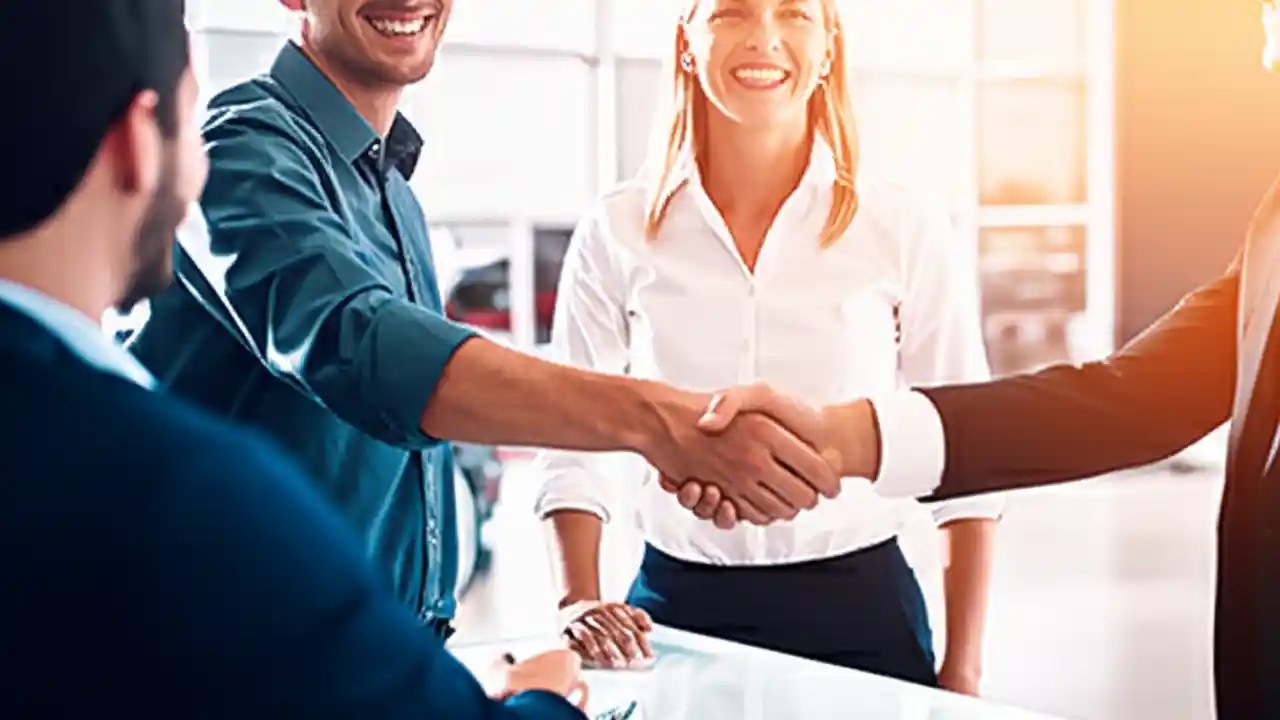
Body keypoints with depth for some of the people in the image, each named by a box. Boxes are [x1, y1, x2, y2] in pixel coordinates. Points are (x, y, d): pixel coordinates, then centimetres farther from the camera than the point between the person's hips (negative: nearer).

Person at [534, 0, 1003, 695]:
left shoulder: (906, 232, -5)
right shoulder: (617, 233, -3)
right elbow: (574, 446, 0)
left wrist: (962, 670, -3)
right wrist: (579, 601, -14)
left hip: (861, 609, 0)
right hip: (677, 605, 1)